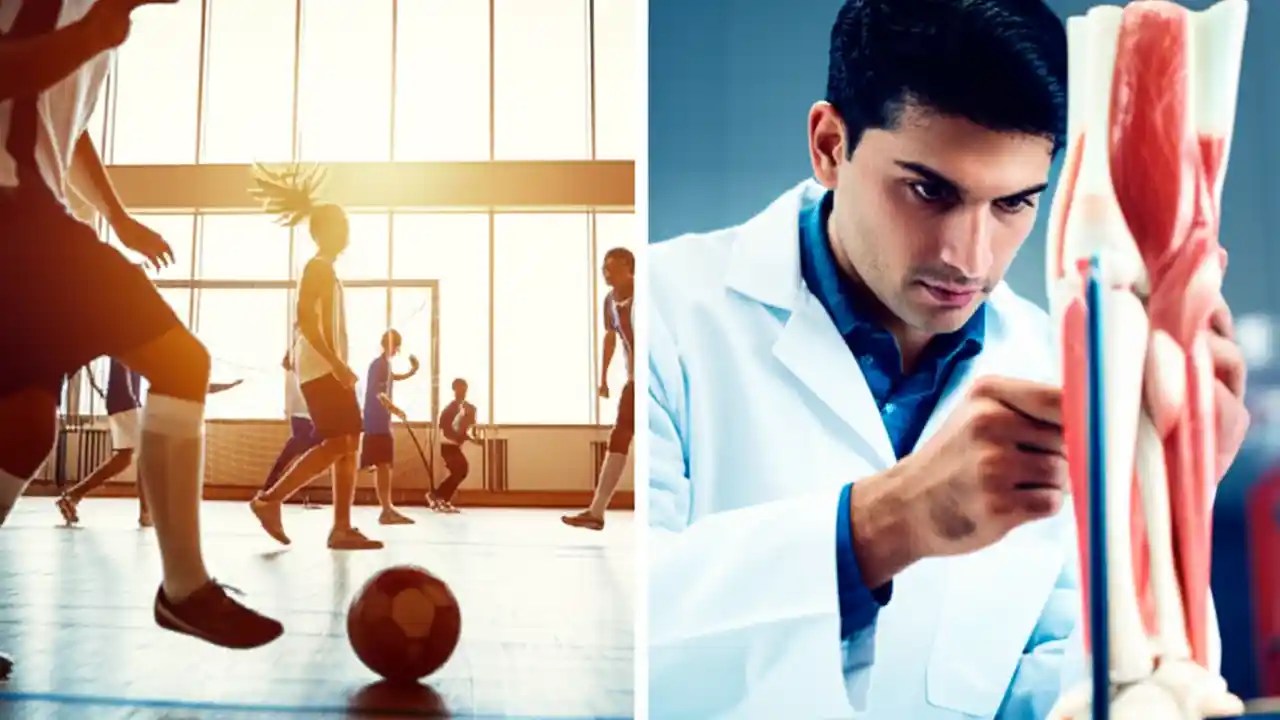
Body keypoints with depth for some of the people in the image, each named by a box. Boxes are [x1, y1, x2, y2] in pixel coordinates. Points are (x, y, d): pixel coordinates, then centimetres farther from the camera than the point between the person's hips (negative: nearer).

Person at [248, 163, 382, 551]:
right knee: (338, 443, -14)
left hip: (331, 370, 10)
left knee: (348, 445, 3)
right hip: (321, 369, -10)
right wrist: (335, 362, -25)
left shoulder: (326, 270, 23)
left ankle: (342, 528, 1)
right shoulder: (317, 267, -7)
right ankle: (270, 499, -5)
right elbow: (306, 318, -19)